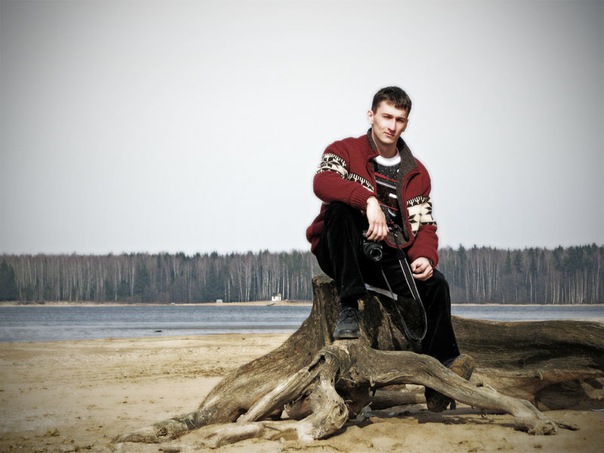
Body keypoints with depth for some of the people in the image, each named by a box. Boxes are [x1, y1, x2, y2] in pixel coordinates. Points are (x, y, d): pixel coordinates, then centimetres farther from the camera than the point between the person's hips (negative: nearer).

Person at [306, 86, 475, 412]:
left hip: (388, 257, 3)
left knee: (435, 285, -23)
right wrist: (369, 200, -37)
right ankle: (348, 309, -35)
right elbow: (322, 181, -21)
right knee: (341, 206, -33)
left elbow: (424, 225, 6)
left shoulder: (416, 173, 14)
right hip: (340, 253, -3)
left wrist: (425, 257, -17)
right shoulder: (345, 151, 2)